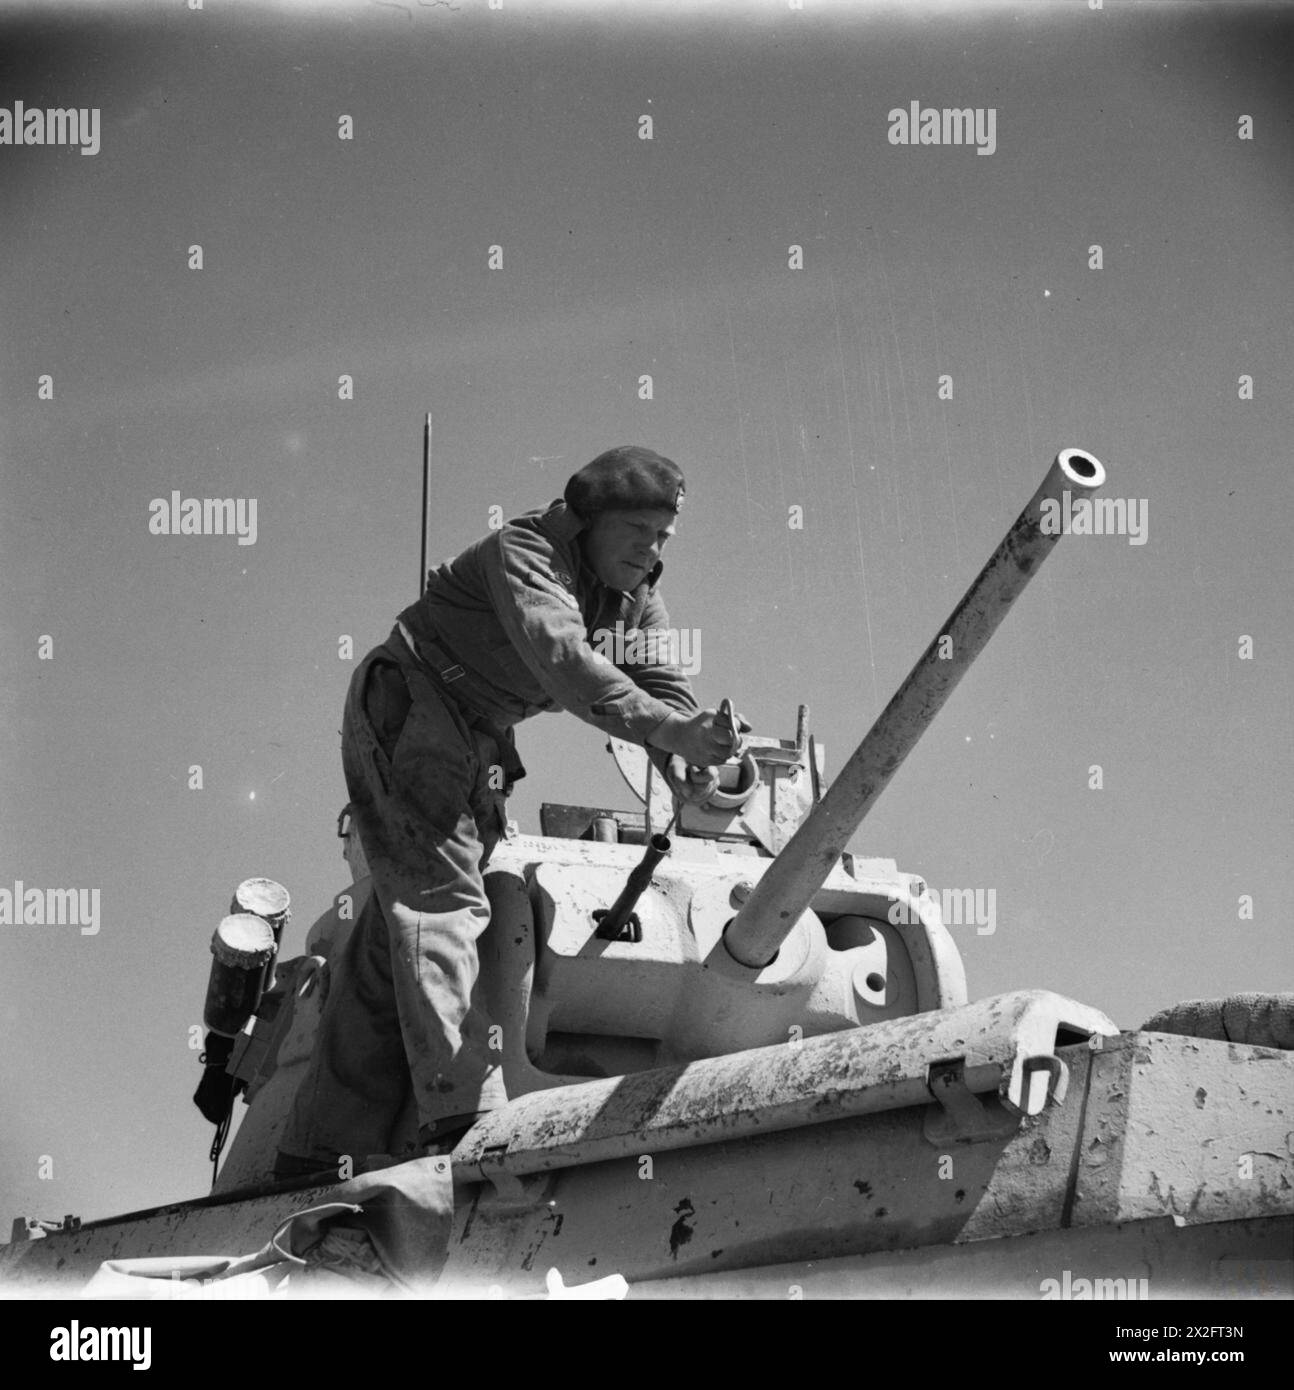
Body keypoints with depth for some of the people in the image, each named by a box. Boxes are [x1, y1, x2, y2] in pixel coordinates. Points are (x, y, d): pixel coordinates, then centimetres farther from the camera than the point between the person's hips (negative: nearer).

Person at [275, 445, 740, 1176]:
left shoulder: (636, 597, 6)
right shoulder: (526, 553, -21)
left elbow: (663, 683, -6)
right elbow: (561, 657, -37)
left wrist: (691, 763, -28)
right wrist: (666, 729, -48)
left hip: (479, 741, 8)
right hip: (406, 711, -8)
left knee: (397, 933, 6)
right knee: (442, 897, -22)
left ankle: (319, 1151, 10)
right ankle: (460, 1111, -33)